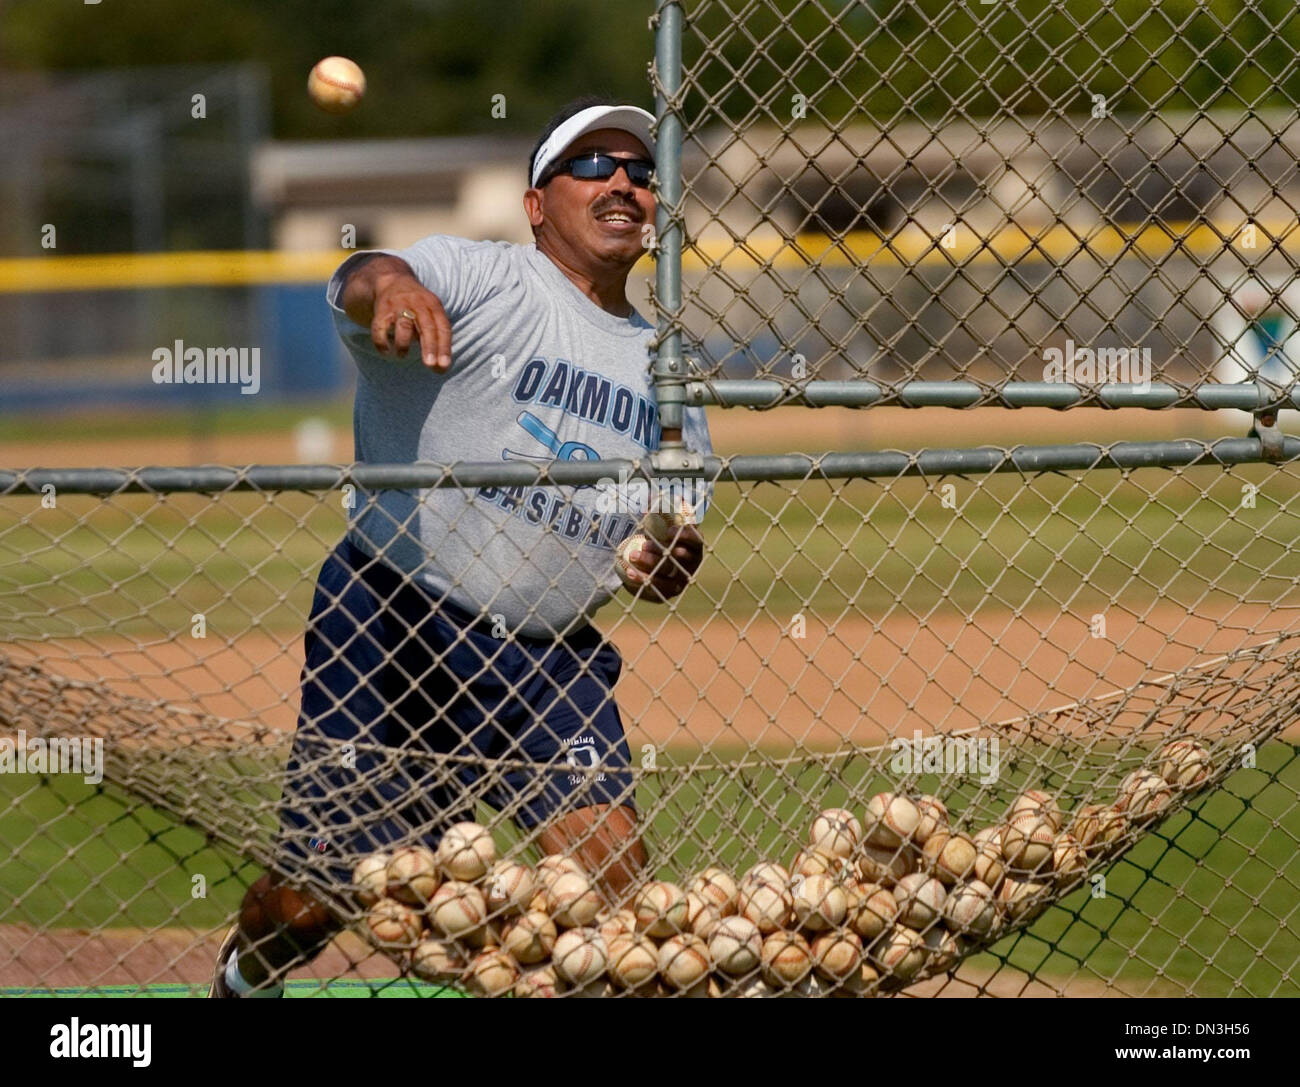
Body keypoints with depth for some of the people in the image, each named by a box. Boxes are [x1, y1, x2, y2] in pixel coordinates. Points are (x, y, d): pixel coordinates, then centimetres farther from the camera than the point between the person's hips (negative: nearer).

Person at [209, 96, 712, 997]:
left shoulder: (662, 365, 13)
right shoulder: (482, 280, -7)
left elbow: (683, 524, 24)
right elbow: (358, 283, -28)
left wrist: (676, 559, 0)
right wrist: (391, 284, -53)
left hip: (552, 661, 5)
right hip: (393, 632, -5)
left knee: (617, 881, -14)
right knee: (313, 898, 1)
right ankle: (246, 980, 35)